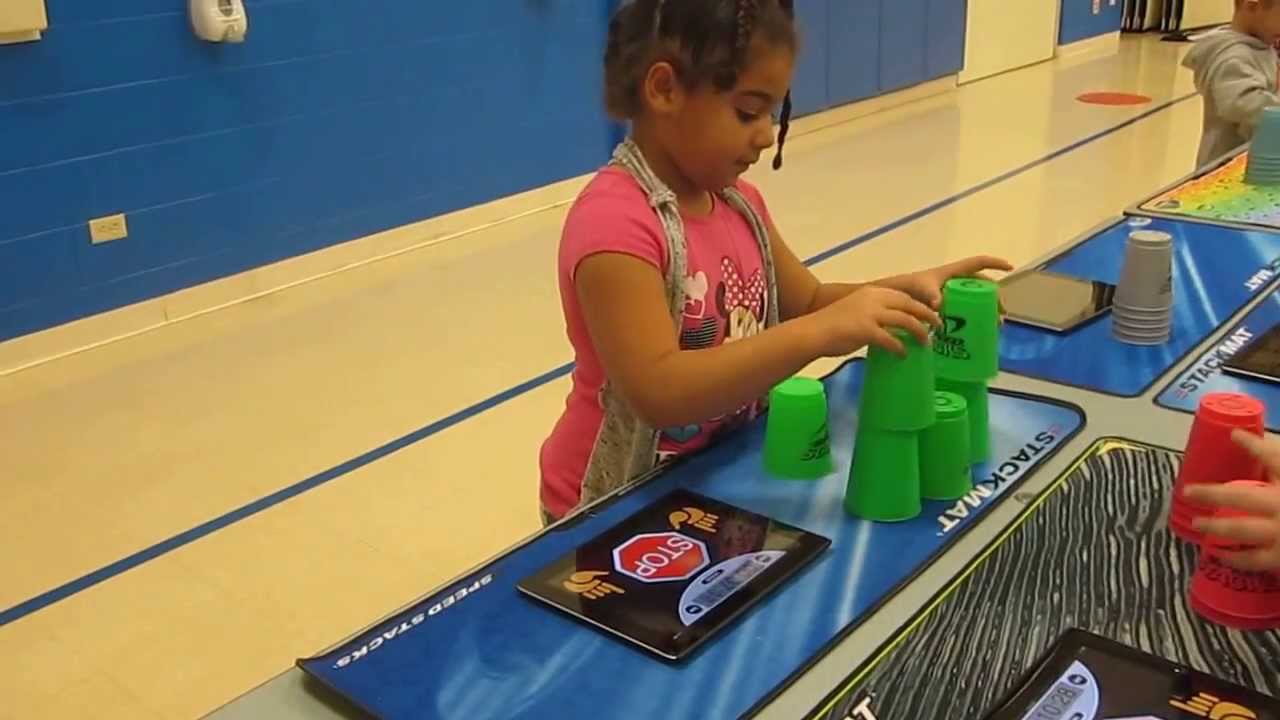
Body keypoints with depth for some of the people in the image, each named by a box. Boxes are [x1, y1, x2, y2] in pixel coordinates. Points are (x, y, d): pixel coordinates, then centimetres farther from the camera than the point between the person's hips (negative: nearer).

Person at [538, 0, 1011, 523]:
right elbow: (658, 392, -32)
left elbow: (807, 302, 12)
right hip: (617, 508, -7)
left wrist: (906, 291, -6)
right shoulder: (612, 222, -23)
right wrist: (819, 335, -38)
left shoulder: (738, 203, 2)